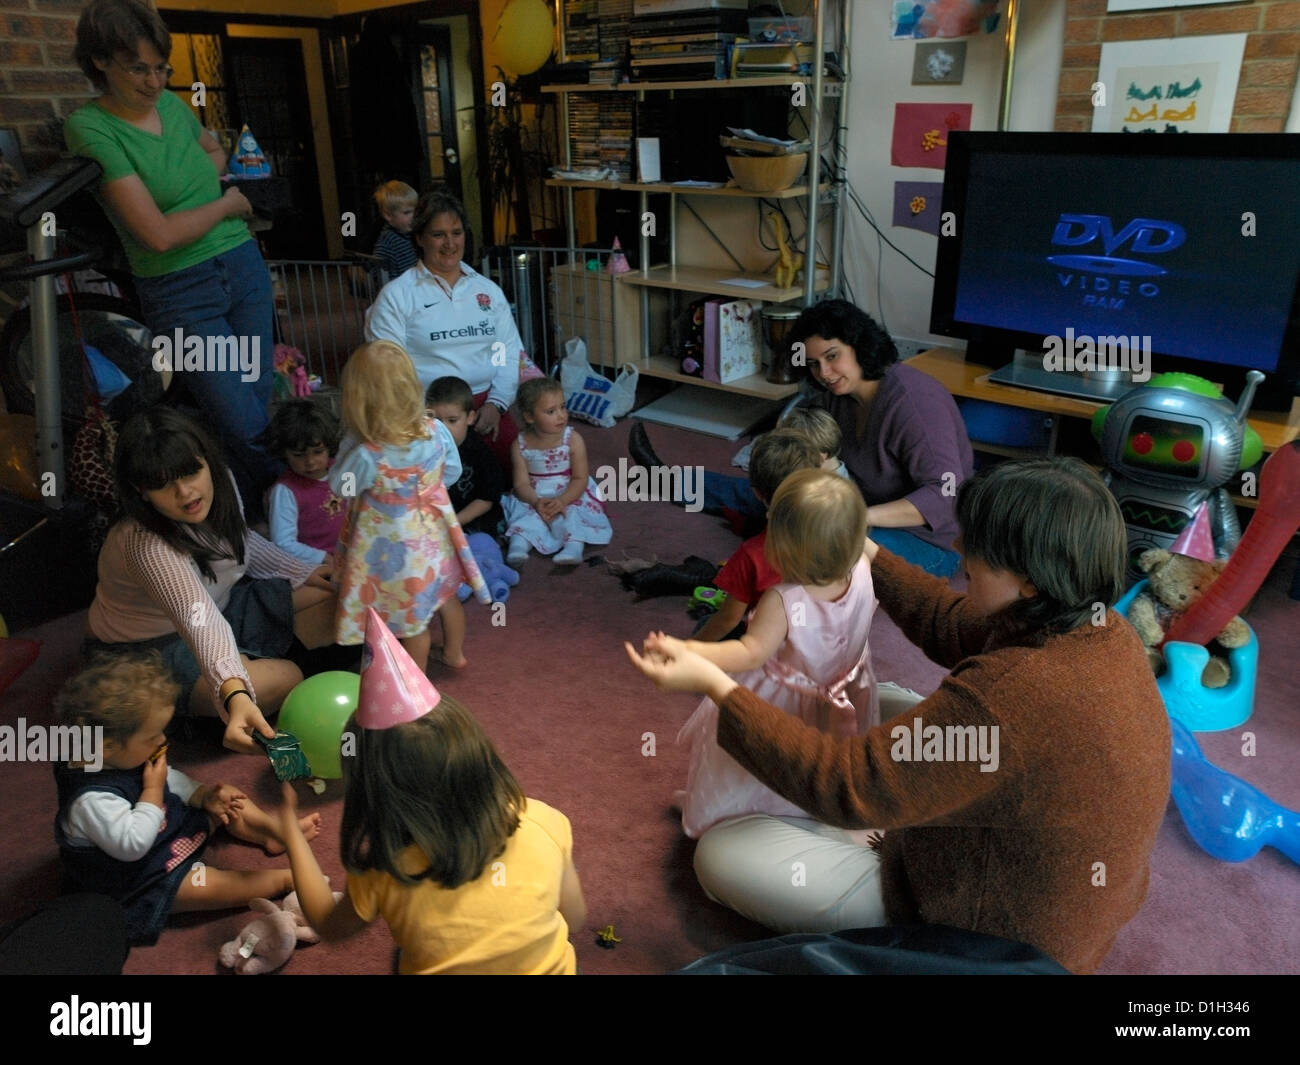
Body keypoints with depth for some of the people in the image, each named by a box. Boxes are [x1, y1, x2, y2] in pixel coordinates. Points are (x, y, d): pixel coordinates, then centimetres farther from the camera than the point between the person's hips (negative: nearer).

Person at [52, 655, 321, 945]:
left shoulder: (123, 756, -11)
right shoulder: (91, 799, -37)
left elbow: (171, 779, 6)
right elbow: (132, 846, -38)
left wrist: (204, 795, -8)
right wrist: (153, 790, -33)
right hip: (141, 875, -9)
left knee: (225, 800, 9)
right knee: (214, 885, -22)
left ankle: (275, 832, 11)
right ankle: (285, 879, -11)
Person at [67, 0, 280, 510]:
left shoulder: (171, 103, 6)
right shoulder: (90, 127, -13)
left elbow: (215, 151, 30)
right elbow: (160, 234, -19)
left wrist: (208, 178, 7)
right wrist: (227, 204, -6)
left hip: (244, 265, 6)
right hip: (181, 293, -6)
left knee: (258, 403, 7)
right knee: (247, 428, -9)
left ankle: (259, 519, 22)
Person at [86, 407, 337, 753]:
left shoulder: (220, 486, -14)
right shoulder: (146, 546, -37)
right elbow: (200, 622, -53)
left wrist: (301, 572, 9)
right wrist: (235, 696, -67)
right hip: (150, 647, -8)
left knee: (329, 598, -5)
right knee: (281, 681, -31)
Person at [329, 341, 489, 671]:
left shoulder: (367, 456, -33)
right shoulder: (436, 430, -19)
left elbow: (339, 485, -11)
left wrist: (350, 446, -1)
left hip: (394, 545, -4)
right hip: (434, 532, 5)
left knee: (411, 617, 16)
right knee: (446, 594, 27)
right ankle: (454, 653, 50)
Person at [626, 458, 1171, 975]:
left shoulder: (1013, 696, -39)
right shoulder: (1100, 632, -12)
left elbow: (846, 785, -31)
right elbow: (952, 627, 3)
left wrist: (716, 686, -27)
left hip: (993, 936, -8)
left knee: (722, 852, -7)